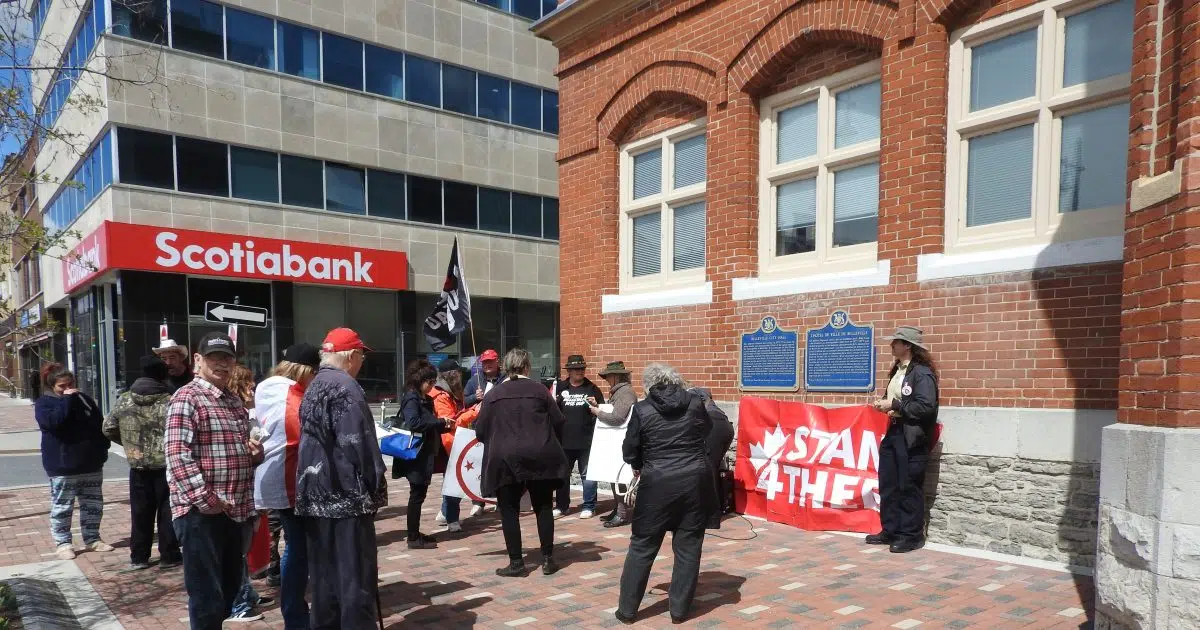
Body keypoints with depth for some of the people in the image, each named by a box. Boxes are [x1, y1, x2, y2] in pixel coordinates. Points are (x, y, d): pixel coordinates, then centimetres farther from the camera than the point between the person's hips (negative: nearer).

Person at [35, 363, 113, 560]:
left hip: (91, 463, 5)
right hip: (62, 466, -5)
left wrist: (103, 448, 8)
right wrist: (67, 400, -23)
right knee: (62, 506, 3)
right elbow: (51, 421, -26)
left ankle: (92, 539, 22)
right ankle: (62, 543, 15)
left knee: (93, 503, 11)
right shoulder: (44, 403, -5)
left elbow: (100, 424, 15)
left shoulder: (84, 399, 10)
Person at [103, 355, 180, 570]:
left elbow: (108, 429, 10)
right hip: (165, 465, -4)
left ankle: (138, 557, 21)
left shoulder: (124, 400, 2)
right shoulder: (169, 401, -15)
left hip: (138, 466, 4)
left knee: (140, 512, 13)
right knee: (167, 512, 6)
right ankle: (168, 556, 12)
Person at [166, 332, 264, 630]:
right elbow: (177, 455, -19)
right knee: (207, 597, 0)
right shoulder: (187, 398, -10)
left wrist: (255, 452, 6)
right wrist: (206, 500, -22)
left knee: (229, 590, 18)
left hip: (235, 511, 8)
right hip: (201, 513, -8)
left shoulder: (235, 401, 16)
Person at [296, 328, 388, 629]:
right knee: (356, 572, 0)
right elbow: (359, 444, -18)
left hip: (315, 495, 9)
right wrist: (376, 487, -9)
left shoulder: (312, 388, 14)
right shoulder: (346, 387, -15)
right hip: (347, 495, -9)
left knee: (324, 571, 15)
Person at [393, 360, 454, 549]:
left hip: (425, 453, 9)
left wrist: (444, 425, 3)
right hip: (416, 454, -9)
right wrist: (440, 421, -22)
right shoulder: (411, 398, -13)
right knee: (417, 494, -3)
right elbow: (413, 423, -28)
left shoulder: (426, 399, 15)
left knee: (419, 493, 14)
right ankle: (413, 538, 5)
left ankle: (415, 533, 23)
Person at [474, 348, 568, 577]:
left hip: (505, 458, -1)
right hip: (539, 455, 1)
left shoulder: (494, 394, 2)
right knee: (543, 507, 12)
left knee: (509, 510, 8)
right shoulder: (538, 389, 1)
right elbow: (559, 422, 1)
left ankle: (516, 562, 9)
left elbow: (480, 430, 3)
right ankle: (547, 559, 15)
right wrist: (549, 443, 19)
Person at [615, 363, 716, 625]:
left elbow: (629, 450, 2)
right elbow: (708, 430, 19)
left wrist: (639, 466, 22)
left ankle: (627, 608, 19)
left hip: (657, 483, -1)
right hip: (696, 480, 2)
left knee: (642, 545, 10)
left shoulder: (642, 409, -5)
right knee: (688, 546, 11)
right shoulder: (695, 402, 0)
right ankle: (680, 609, 18)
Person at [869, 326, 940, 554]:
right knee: (888, 485, 12)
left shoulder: (922, 373, -14)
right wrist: (884, 404, 6)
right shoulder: (897, 370, 14)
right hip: (893, 433, 9)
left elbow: (926, 407, -23)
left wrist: (894, 405, -18)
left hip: (912, 438, -9)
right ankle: (890, 531, 22)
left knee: (909, 488, 0)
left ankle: (911, 535, 12)